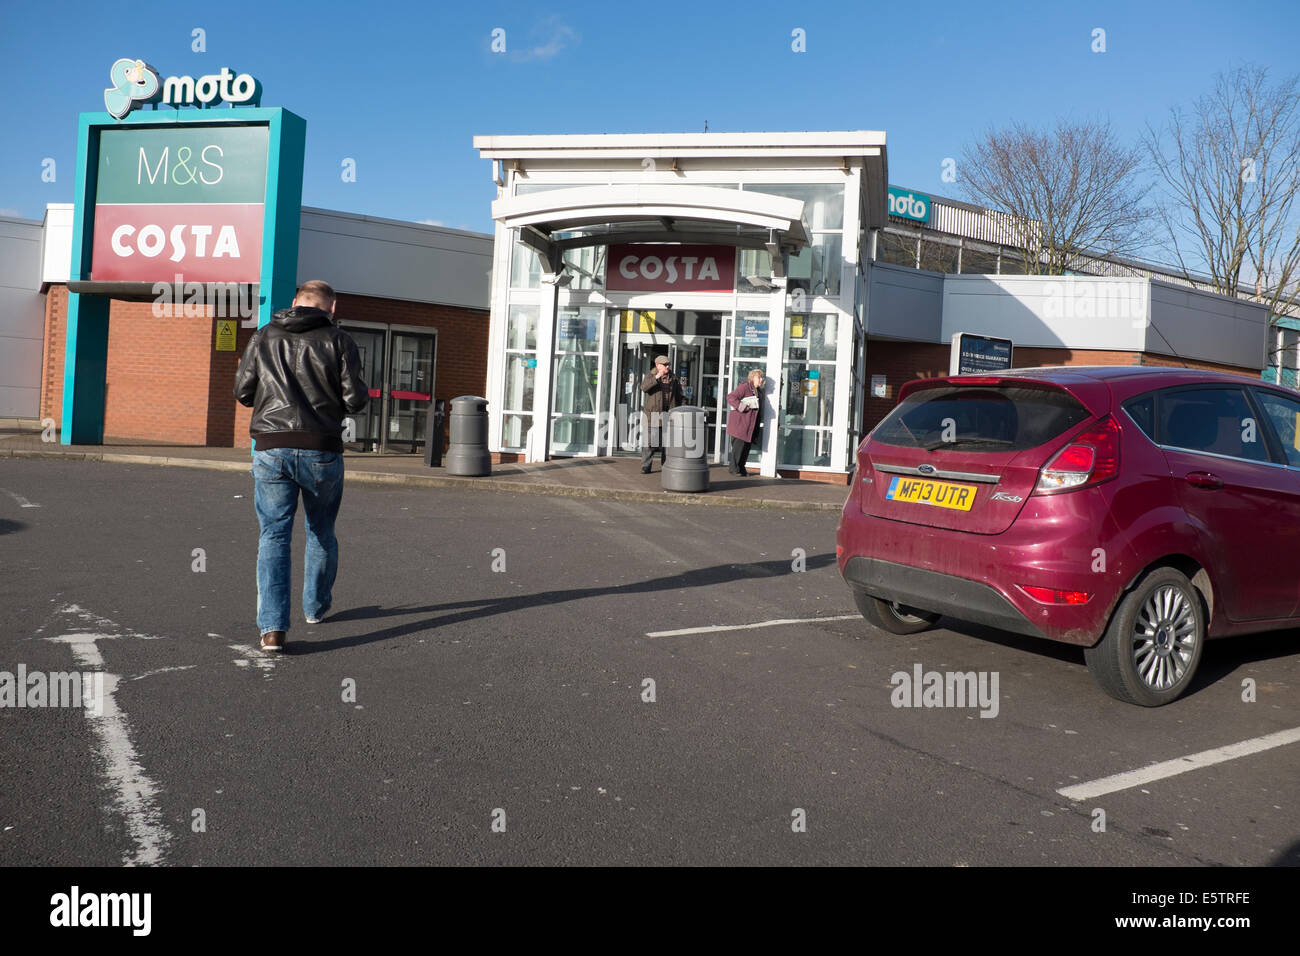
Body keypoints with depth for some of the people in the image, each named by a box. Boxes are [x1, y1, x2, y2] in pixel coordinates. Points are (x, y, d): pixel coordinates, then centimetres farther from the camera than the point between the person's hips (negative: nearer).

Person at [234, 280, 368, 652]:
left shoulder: (263, 337, 8)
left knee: (274, 536, 4)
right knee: (321, 533, 18)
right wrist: (362, 392, 16)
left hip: (271, 449, 1)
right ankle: (316, 606, 36)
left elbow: (242, 392, 10)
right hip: (322, 450, -1)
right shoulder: (338, 341, -1)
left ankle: (272, 627, -6)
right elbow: (354, 400, -7)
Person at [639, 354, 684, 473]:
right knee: (649, 441, -3)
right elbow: (644, 387, -17)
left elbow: (679, 395, 13)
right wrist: (657, 377, -26)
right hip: (652, 414, -2)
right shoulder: (650, 375, 2)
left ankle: (666, 465, 13)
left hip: (668, 414, 2)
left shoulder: (673, 377, 10)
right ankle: (645, 467, 3)